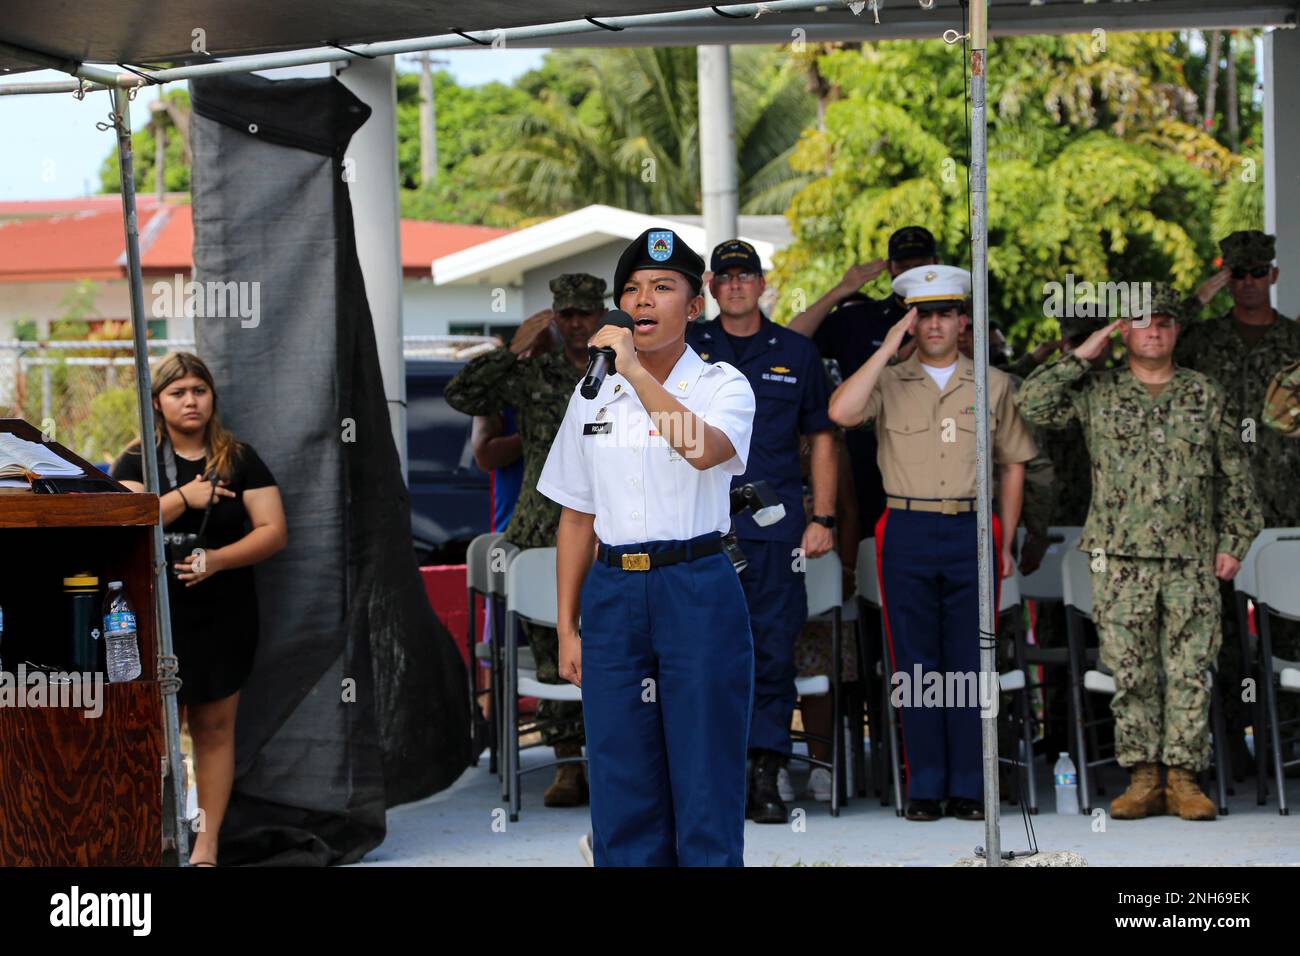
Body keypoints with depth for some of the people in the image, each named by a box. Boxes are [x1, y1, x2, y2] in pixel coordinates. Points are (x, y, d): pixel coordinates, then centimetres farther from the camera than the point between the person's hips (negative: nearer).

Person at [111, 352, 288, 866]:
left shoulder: (240, 459, 4)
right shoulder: (136, 461, 3)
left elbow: (274, 531, -3)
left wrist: (217, 560, -17)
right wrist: (184, 498, -19)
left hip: (224, 616, 1)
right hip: (156, 616, -1)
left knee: (215, 727, 4)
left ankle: (206, 845, 9)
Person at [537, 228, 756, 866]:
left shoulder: (722, 386, 0)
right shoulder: (593, 397, 11)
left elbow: (704, 449, -24)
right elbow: (576, 521, 13)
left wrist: (635, 369, -23)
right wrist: (567, 628, 9)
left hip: (697, 592, -4)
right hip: (612, 593, 4)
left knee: (705, 784, -1)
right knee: (621, 790, 5)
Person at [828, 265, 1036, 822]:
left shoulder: (992, 385, 9)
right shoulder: (888, 382, 5)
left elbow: (1013, 464, 15)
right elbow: (841, 412, -16)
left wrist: (1005, 542, 10)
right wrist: (889, 348, -12)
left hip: (972, 533, 1)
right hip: (908, 532, 0)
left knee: (970, 665, 2)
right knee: (916, 665, 2)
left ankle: (968, 789, 9)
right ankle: (925, 788, 8)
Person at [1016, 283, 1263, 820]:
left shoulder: (1205, 396, 10)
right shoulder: (1097, 392, 7)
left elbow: (1236, 478, 12)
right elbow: (1032, 405, -7)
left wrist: (1234, 543, 4)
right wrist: (1082, 356, -4)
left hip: (1192, 562, 1)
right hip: (1121, 560, -1)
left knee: (1190, 671, 0)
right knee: (1131, 673, 1)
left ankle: (1184, 780, 6)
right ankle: (1143, 780, 8)